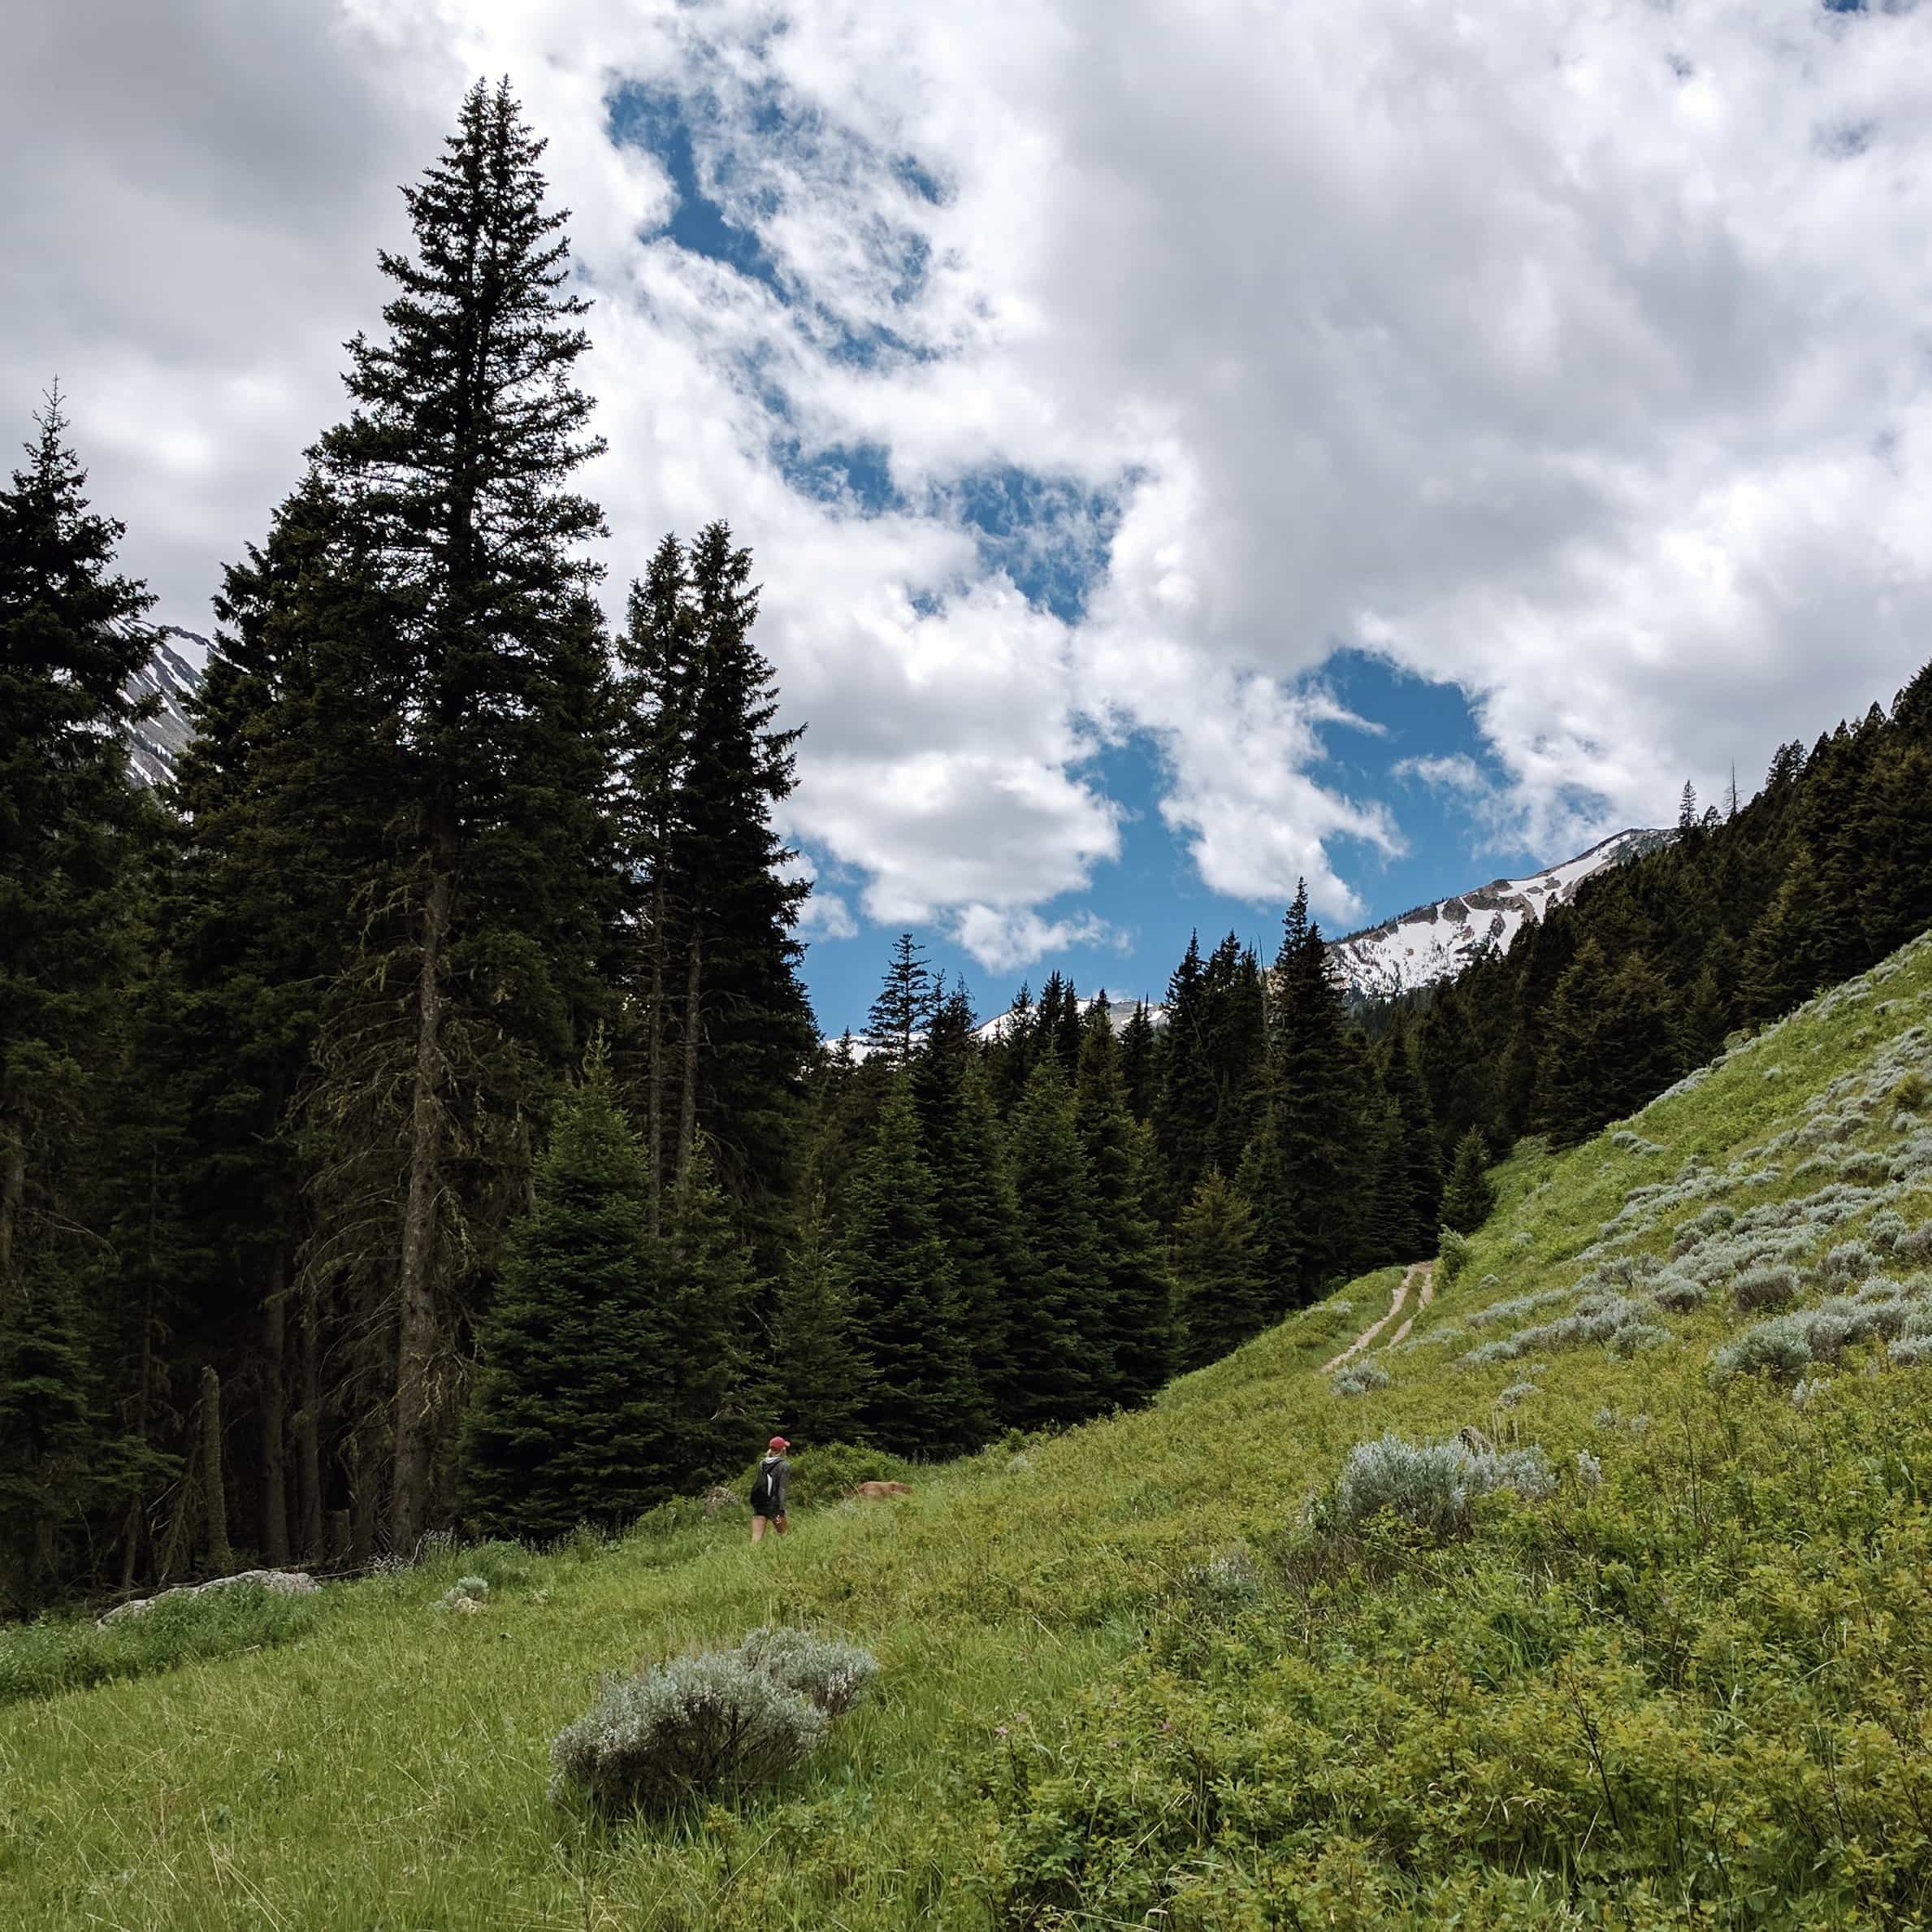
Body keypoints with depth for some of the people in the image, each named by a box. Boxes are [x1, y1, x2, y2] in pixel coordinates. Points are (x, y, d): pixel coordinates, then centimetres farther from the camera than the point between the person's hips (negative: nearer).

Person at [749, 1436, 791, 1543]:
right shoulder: (784, 1466, -6)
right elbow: (782, 1489, -11)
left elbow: (756, 1484, 10)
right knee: (784, 1536, 12)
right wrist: (781, 1510, -13)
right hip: (774, 1507, -4)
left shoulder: (762, 1463, 9)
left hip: (758, 1506, 4)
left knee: (756, 1539, 0)